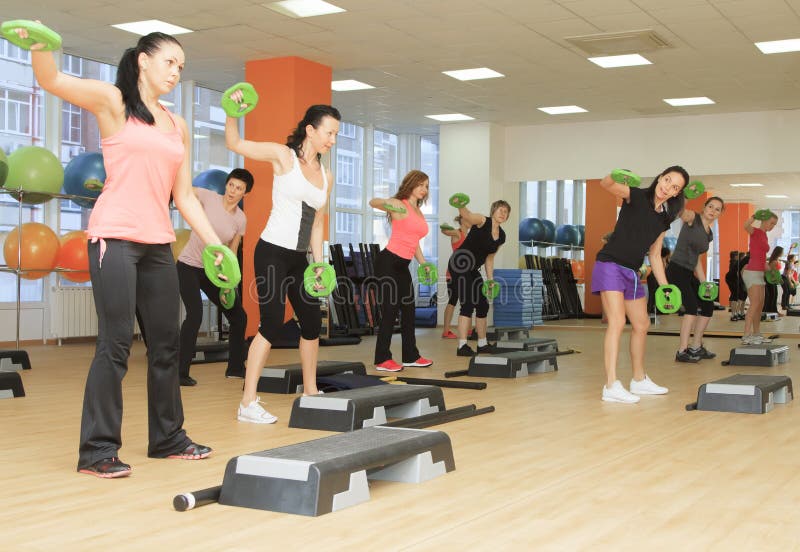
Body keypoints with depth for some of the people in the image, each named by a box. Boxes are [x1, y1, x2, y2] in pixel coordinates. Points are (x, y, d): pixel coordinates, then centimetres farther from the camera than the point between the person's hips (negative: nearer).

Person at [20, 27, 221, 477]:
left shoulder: (178, 127, 16)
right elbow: (52, 80, -13)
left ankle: (168, 438, 24)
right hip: (115, 237, -6)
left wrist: (214, 243, 9)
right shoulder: (113, 101, 1)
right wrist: (39, 46, -34)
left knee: (167, 343, 11)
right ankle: (98, 450, 0)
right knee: (116, 344, -9)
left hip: (158, 244, 6)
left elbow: (184, 195, 16)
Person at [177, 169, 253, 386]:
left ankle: (235, 368, 24)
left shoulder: (241, 219, -1)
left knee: (239, 316, 6)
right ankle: (180, 372, -15)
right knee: (195, 314, -24)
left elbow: (231, 253, 4)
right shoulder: (208, 197, -12)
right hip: (189, 266, -5)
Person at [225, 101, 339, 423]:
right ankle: (248, 403, -7)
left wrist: (318, 262, 8)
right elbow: (234, 144, -6)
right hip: (272, 253, -7)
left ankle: (310, 392, 28)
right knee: (272, 324, -13)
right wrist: (233, 113, -23)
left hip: (299, 259, 7)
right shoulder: (283, 156, -5)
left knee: (312, 323, 11)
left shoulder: (326, 176, 11)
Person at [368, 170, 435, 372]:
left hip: (402, 265, 9)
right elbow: (373, 202, -26)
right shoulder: (399, 205, -9)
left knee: (409, 309, 12)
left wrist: (423, 263, 16)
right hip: (388, 262, -9)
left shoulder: (419, 212, 16)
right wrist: (385, 203, -46)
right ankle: (382, 359, -1)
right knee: (390, 310, -7)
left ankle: (410, 356, 22)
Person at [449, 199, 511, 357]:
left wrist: (490, 279, 14)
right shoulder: (483, 221, -12)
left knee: (483, 305, 11)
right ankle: (462, 346, -13)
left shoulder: (501, 236, 9)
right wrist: (460, 206, -56)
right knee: (467, 304, -15)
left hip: (473, 270, 9)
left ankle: (482, 344, 25)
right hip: (459, 264, -9)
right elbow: (467, 215, -34)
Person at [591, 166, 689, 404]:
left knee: (641, 325, 17)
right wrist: (614, 177, -51)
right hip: (610, 266, -8)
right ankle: (611, 386, -24)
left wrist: (665, 287, 12)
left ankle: (639, 379, 34)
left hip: (632, 272, 8)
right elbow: (606, 185, -27)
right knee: (617, 321, -20)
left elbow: (655, 255, 17)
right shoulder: (636, 197, -8)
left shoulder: (663, 219, 10)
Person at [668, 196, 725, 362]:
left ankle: (696, 348, 27)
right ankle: (682, 352, -16)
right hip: (676, 270, -9)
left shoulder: (709, 234, 16)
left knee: (708, 306, 14)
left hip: (689, 274, 9)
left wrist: (704, 283, 14)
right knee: (692, 306, -20)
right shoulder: (693, 218, -7)